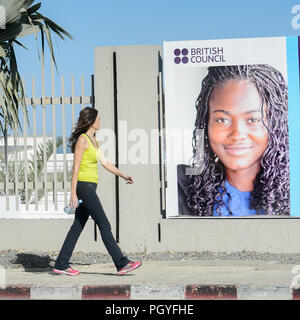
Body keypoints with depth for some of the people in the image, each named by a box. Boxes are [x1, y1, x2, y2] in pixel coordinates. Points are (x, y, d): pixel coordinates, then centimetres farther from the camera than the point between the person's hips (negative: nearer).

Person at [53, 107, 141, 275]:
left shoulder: (93, 140, 17)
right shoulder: (82, 139, -11)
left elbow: (105, 162, 17)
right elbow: (76, 167, -15)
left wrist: (124, 176, 11)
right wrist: (73, 193, -18)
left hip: (90, 187, 10)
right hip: (84, 186, -10)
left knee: (78, 226, 10)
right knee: (104, 225, -7)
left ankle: (61, 264, 15)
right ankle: (122, 263, -4)